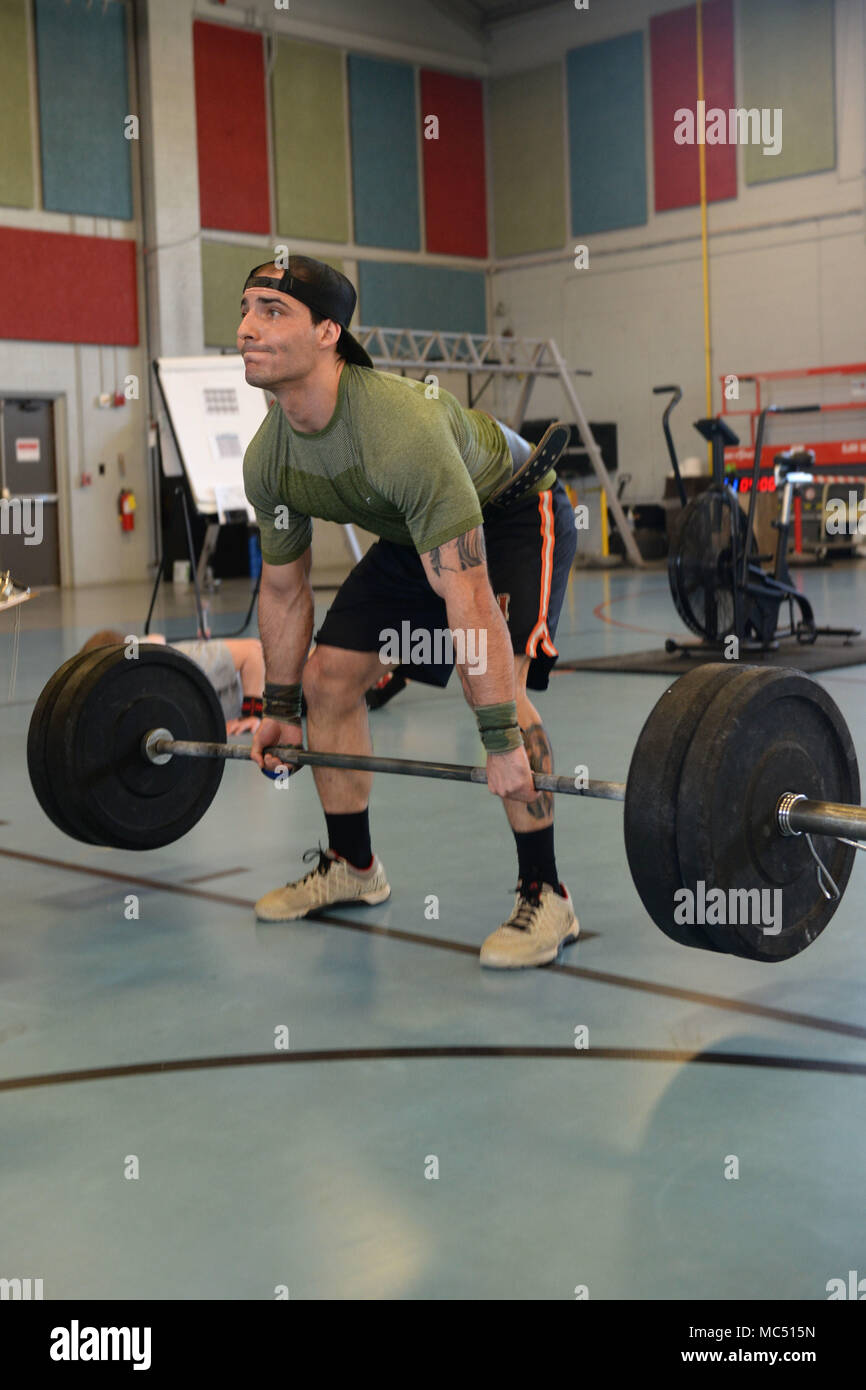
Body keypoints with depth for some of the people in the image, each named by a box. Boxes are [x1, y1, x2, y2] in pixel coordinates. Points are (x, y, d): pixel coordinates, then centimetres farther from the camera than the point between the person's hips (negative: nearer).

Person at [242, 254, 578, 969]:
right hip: (413, 533, 8)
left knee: (493, 683, -27)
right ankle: (352, 865, 19)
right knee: (328, 676, 1)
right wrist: (280, 710, 7)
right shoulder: (266, 459, -16)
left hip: (516, 516, -7)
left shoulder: (400, 425, -40)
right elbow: (284, 588, 0)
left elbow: (466, 596, -41)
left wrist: (505, 743, -40)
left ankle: (545, 897, -14)